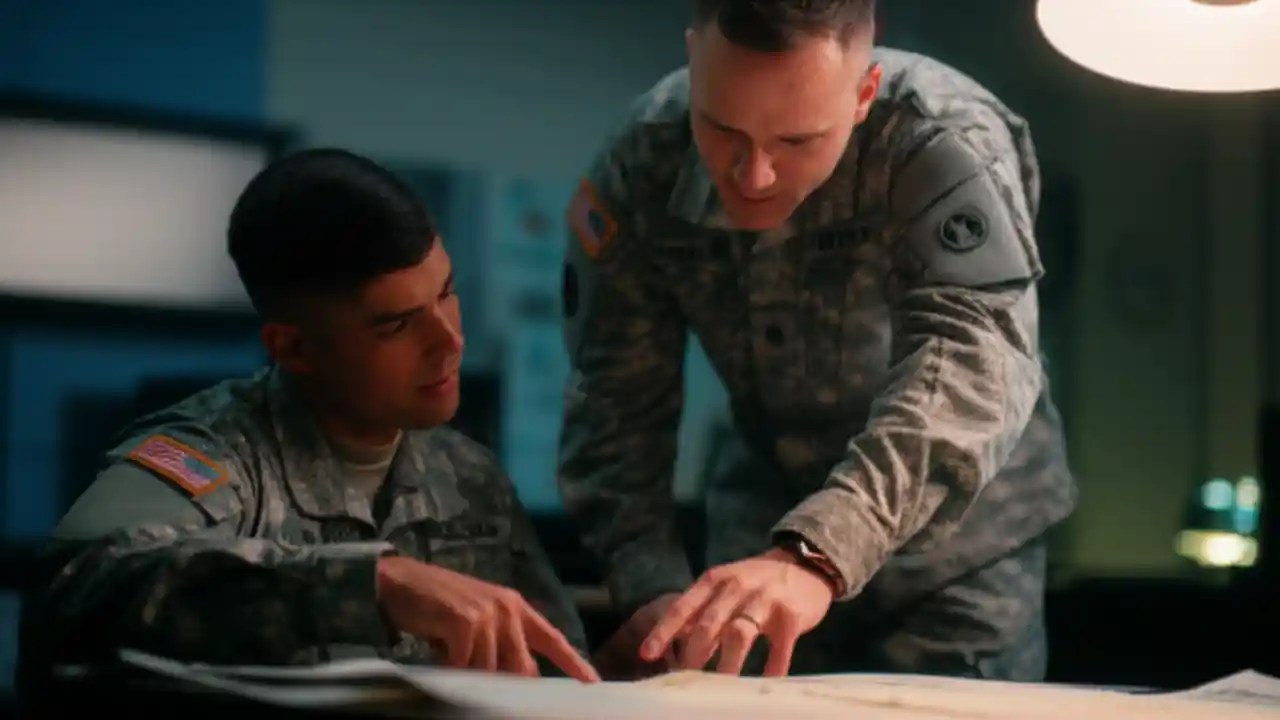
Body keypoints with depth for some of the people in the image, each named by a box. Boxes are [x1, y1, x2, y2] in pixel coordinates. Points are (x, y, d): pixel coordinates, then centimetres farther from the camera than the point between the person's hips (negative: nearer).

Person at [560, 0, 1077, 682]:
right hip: (766, 534, 3)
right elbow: (616, 406, -15)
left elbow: (970, 368, -43)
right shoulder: (639, 163, -18)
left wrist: (814, 555, -57)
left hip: (958, 545, -3)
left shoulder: (948, 146, -29)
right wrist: (653, 591, -30)